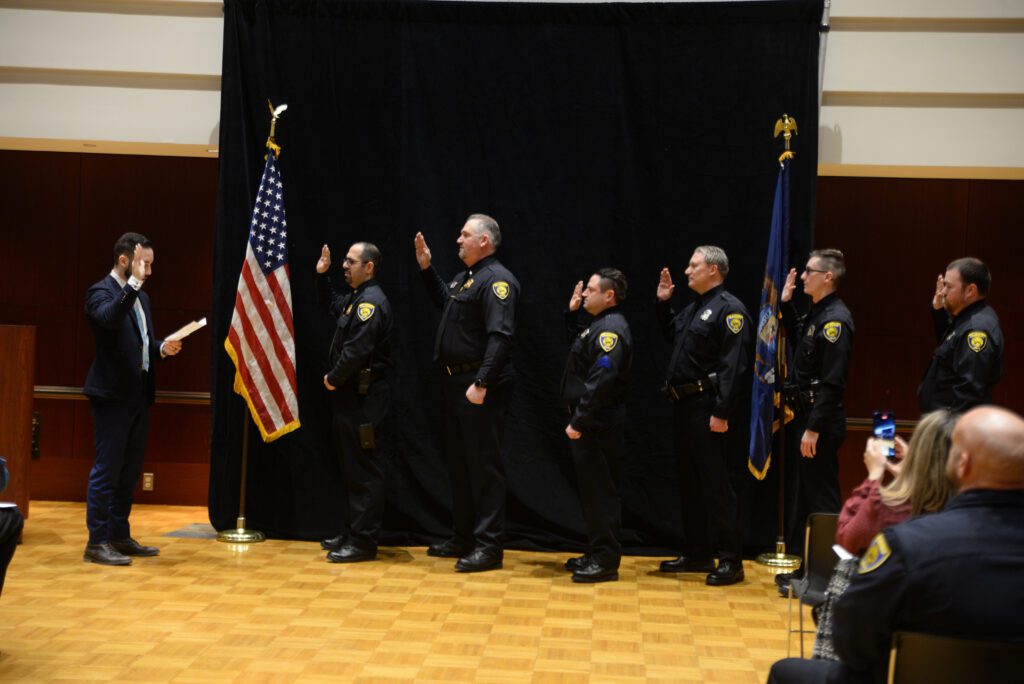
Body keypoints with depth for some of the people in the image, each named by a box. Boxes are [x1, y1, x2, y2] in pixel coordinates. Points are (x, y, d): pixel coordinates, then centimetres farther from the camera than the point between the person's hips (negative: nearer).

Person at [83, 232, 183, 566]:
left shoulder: (141, 297, 17)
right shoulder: (100, 292, -9)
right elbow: (110, 319, -32)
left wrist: (163, 347, 2)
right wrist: (133, 283, -32)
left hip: (138, 393, 9)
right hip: (113, 394, -9)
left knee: (129, 469, 12)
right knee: (107, 468, -6)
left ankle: (120, 536, 20)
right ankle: (97, 542, -2)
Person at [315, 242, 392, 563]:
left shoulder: (372, 301, -17)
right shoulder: (355, 298, 16)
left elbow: (357, 350, -24)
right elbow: (330, 304, 37)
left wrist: (333, 379, -12)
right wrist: (322, 275, 22)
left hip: (364, 396, -11)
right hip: (349, 394, 11)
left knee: (364, 470, -6)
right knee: (351, 467, 15)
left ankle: (363, 542, -3)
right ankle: (352, 533, 24)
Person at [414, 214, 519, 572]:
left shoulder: (496, 280, -15)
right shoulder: (466, 277, 15)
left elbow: (500, 337, -24)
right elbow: (443, 300, 36)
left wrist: (482, 383, -28)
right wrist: (426, 267, 25)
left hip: (480, 386, -10)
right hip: (456, 381, 10)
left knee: (484, 464, -6)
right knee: (459, 462, 16)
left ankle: (489, 546, -1)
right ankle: (463, 537, 27)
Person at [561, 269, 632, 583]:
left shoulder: (611, 328, -17)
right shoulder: (598, 324, 15)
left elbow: (601, 382, -24)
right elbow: (577, 343, 33)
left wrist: (578, 422, -22)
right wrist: (572, 313, 21)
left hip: (598, 426, -10)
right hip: (590, 423, 10)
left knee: (600, 492, -6)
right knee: (592, 490, 15)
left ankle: (606, 562, -1)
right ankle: (596, 554, 24)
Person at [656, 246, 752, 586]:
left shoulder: (729, 309, -12)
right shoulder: (694, 309, 17)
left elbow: (733, 366, -19)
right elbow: (671, 335, 33)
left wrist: (721, 413, -24)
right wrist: (663, 303, 20)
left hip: (707, 410, -10)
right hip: (684, 406, 10)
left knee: (715, 485, -7)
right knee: (689, 484, 15)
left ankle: (731, 561, -1)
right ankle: (697, 555, 25)